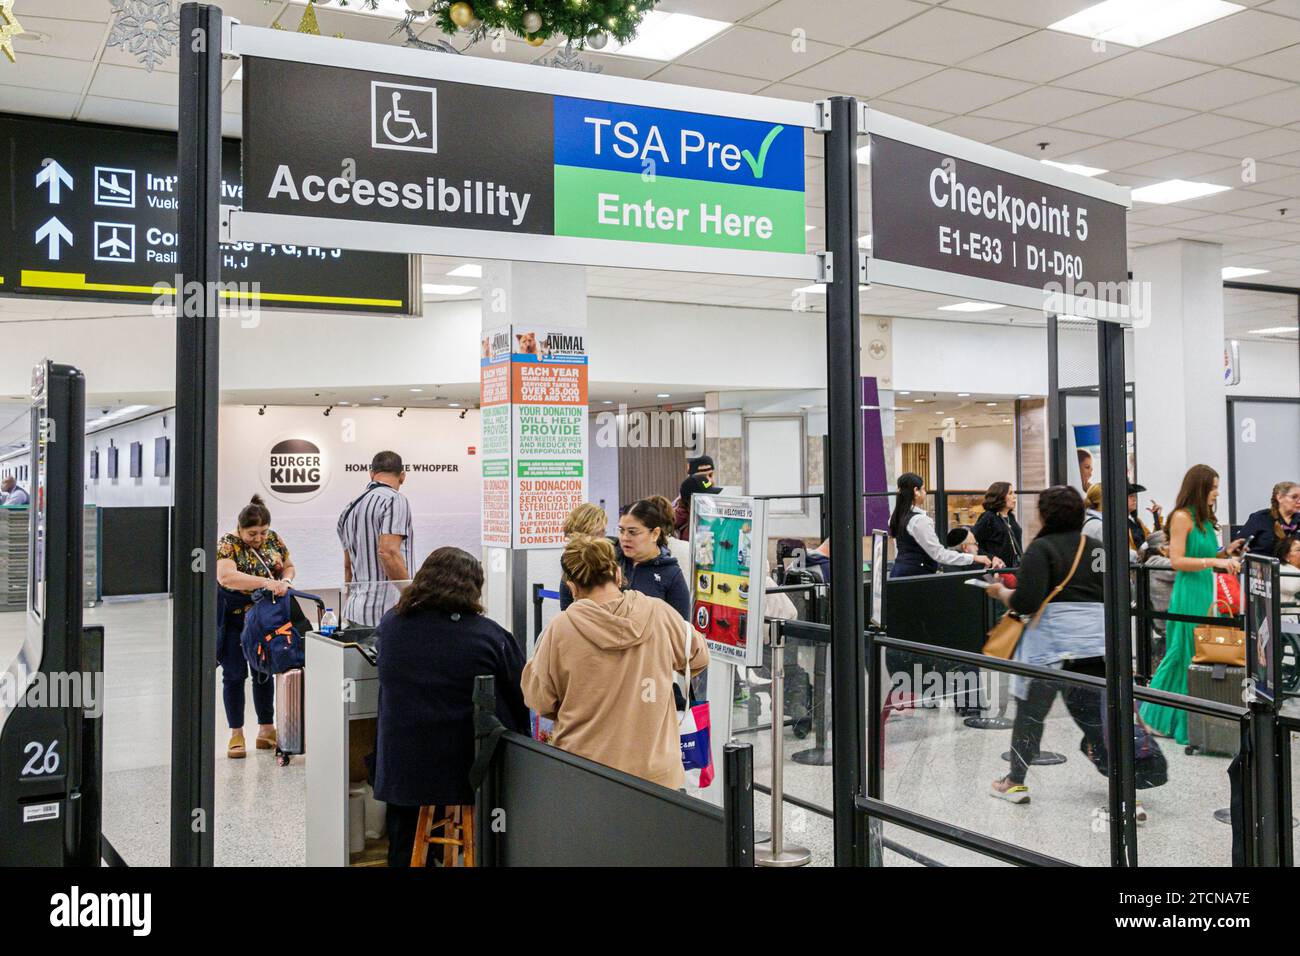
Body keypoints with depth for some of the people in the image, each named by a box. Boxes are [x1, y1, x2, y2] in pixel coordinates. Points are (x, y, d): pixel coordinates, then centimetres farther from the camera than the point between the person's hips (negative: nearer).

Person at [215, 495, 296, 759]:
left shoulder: (274, 540, 0)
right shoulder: (227, 545, -16)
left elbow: (288, 566, 12)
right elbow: (226, 577, -33)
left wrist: (285, 580, -12)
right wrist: (266, 582, -42)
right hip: (234, 619, -4)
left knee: (265, 672, 11)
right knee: (235, 675, 2)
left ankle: (266, 729, 21)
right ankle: (236, 735, 10)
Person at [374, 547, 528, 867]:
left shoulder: (390, 626, -2)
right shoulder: (488, 635, -13)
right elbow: (523, 697, -5)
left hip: (403, 769, 3)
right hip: (470, 770, -2)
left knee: (405, 852, 18)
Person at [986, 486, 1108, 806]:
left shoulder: (1041, 548, -9)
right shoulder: (1096, 547, 10)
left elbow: (1026, 602, -17)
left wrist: (1001, 593, 1)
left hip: (1052, 643, -5)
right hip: (1096, 642, 6)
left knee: (1030, 712, 10)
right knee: (1093, 716, 12)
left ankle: (1016, 781, 22)